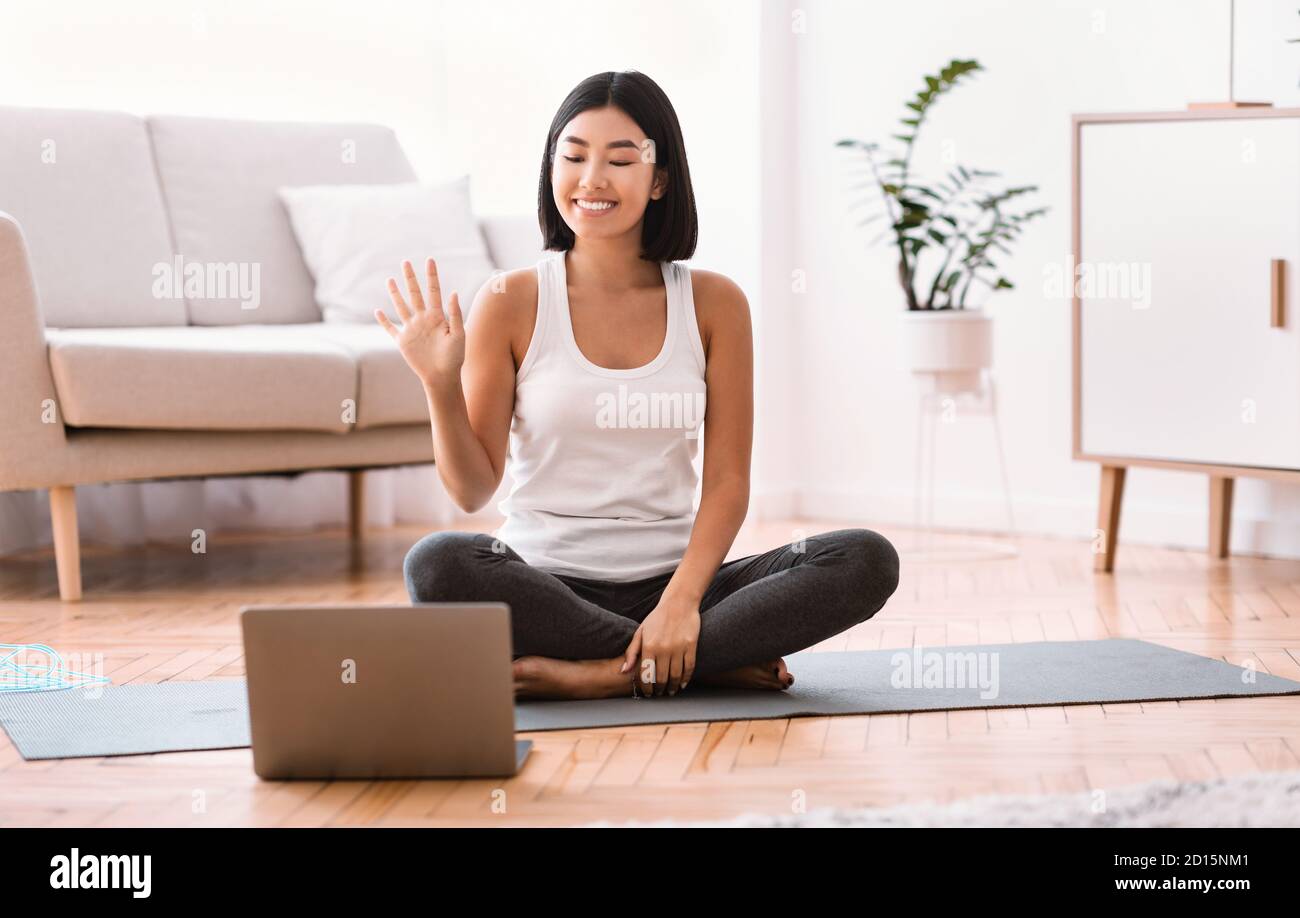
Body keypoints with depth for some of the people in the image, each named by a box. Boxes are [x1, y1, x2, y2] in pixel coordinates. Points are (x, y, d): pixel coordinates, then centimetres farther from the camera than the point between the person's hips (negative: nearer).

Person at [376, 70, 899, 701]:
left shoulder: (713, 302, 3)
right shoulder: (511, 303, 0)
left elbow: (728, 478, -1)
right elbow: (472, 490, 0)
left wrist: (682, 601, -16)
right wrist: (440, 384, -17)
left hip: (671, 578, 1)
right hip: (544, 584, -1)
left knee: (866, 560, -21)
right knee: (436, 564, -34)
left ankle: (603, 674, -23)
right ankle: (715, 664, -22)